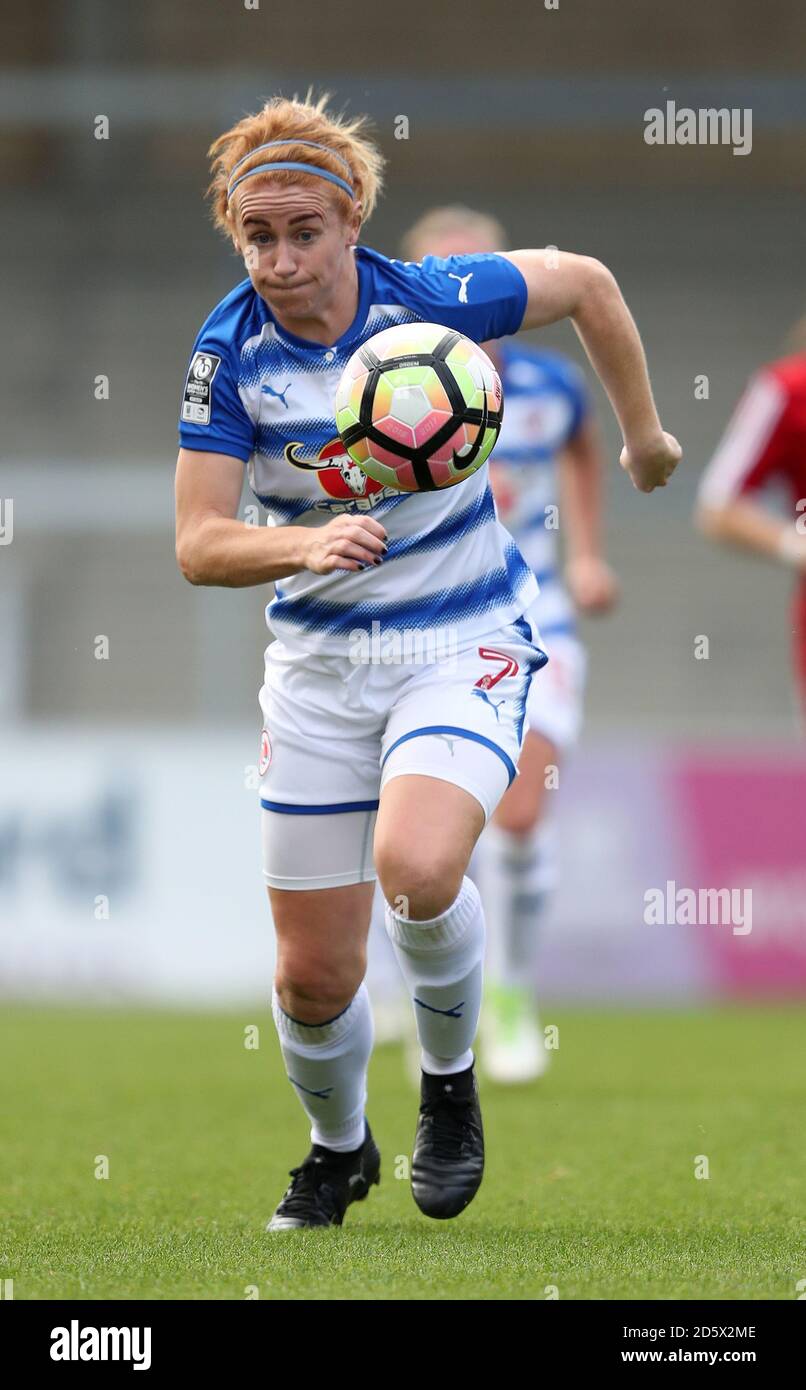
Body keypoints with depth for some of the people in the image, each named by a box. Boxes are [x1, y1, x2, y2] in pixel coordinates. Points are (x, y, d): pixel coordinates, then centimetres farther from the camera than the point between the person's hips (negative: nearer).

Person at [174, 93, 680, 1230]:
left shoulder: (431, 299, -15)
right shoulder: (229, 350, -10)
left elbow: (585, 282, 3)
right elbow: (197, 545, -14)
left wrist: (644, 436, 11)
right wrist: (306, 545, -33)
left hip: (467, 640, -2)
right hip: (318, 659, 2)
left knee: (414, 868, -31)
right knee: (312, 974, 3)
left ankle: (451, 1081, 0)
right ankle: (338, 1150, 35)